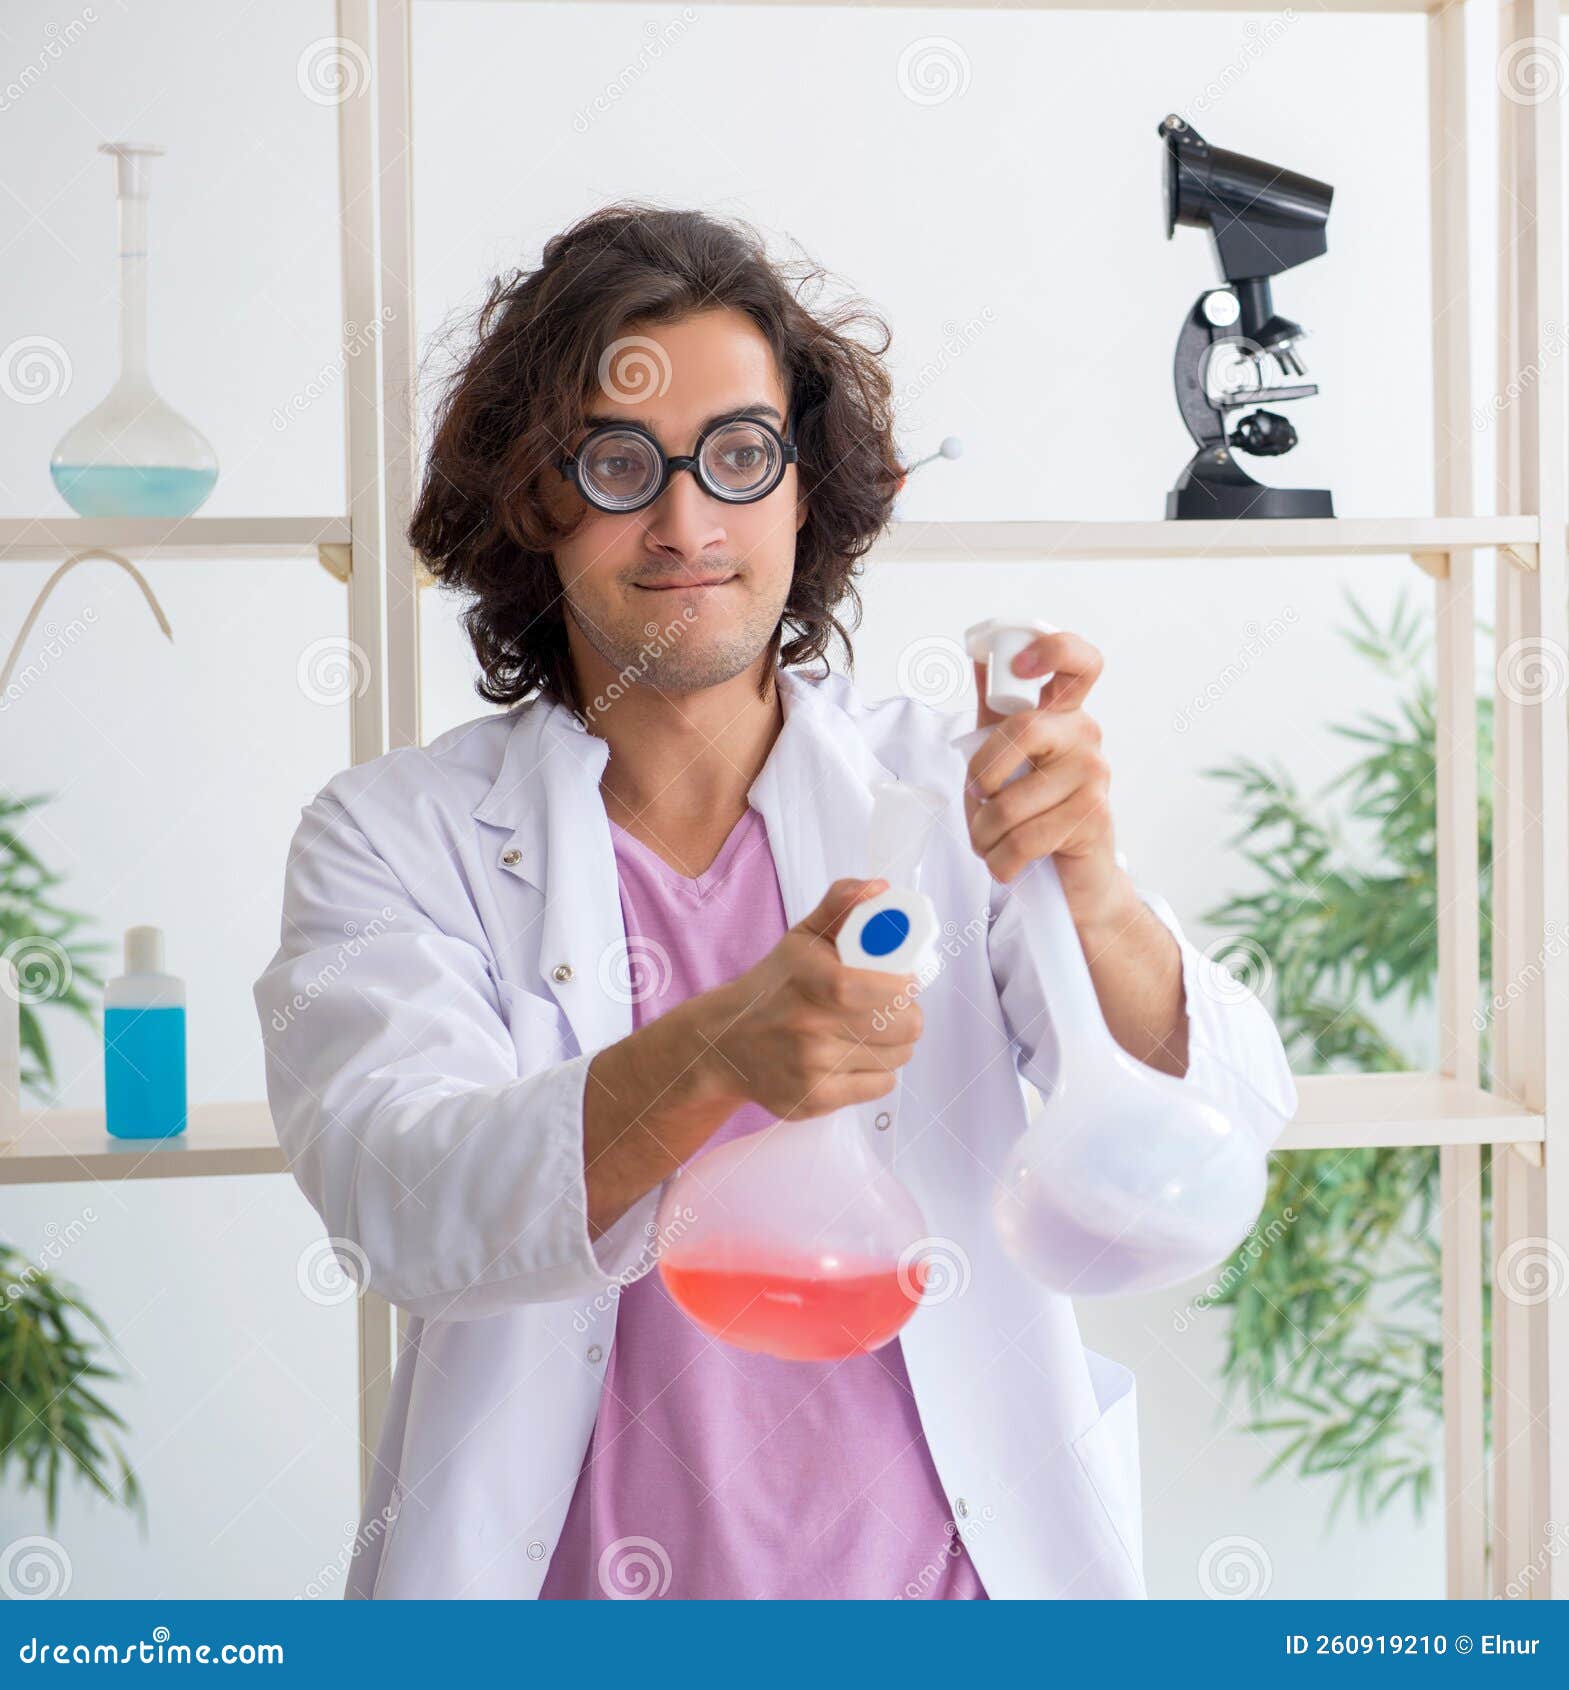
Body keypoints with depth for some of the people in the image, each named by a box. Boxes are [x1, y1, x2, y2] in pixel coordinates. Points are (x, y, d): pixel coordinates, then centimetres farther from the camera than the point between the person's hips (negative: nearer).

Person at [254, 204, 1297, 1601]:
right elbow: (399, 1202, -15)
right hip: (572, 1584, 0)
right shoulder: (393, 840, 1)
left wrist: (1092, 899, -26)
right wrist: (717, 1056, -31)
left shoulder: (944, 794, 4)